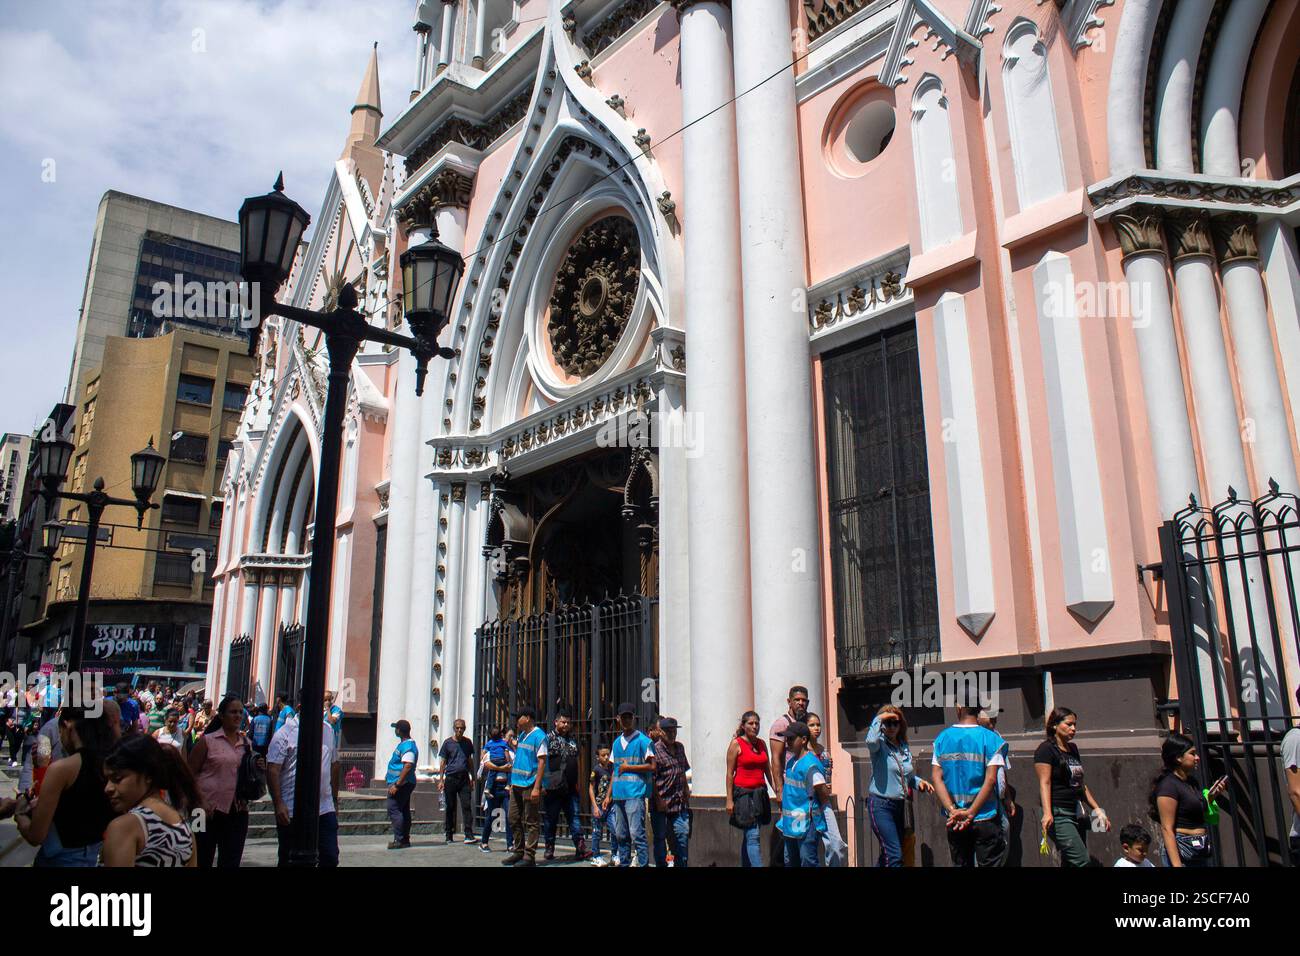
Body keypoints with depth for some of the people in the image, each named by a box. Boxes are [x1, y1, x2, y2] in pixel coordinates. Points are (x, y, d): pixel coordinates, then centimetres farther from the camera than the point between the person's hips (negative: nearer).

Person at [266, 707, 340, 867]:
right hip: (292, 813, -4)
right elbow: (273, 770, -12)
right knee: (289, 861, 8)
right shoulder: (285, 733, -7)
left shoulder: (327, 730, 11)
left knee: (330, 858, 2)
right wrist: (278, 804, -20)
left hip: (325, 808, 4)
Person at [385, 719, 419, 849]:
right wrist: (389, 776, 27)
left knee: (394, 810, -9)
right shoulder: (404, 744, 16)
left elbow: (408, 766, -26)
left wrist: (396, 785, -26)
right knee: (404, 811, 12)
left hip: (401, 784, -11)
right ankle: (405, 839, 17)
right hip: (405, 784, 11)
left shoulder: (407, 746, -18)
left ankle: (399, 840, -9)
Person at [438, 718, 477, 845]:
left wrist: (473, 778, 14)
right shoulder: (448, 742, 3)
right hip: (450, 778, -1)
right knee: (450, 807, 5)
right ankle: (448, 835, 15)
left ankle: (469, 835, -9)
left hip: (464, 778, 1)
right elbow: (443, 762, 5)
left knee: (467, 806, -7)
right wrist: (441, 780, 0)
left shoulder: (467, 742, 10)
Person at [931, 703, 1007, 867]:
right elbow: (991, 779, -13)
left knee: (960, 864, 12)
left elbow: (936, 777, -3)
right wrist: (970, 813, -12)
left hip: (953, 820, 3)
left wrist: (952, 810, -9)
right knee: (989, 863, 4)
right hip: (984, 818, -3)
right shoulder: (990, 738, -7)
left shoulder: (942, 738, 2)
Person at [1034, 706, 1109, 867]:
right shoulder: (1046, 749, -7)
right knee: (1081, 861, -17)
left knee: (1070, 863, 6)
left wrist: (1097, 809, 21)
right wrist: (1047, 813, -26)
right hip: (1059, 815, -8)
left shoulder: (1073, 749, 18)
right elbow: (1044, 783, -16)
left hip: (1076, 814, 8)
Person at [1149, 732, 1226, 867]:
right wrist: (1176, 864, -25)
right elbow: (1167, 829, -19)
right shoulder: (1168, 785, -15)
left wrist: (1211, 795, 10)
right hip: (1181, 850, -8)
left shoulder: (1192, 782, 11)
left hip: (1202, 849, 8)